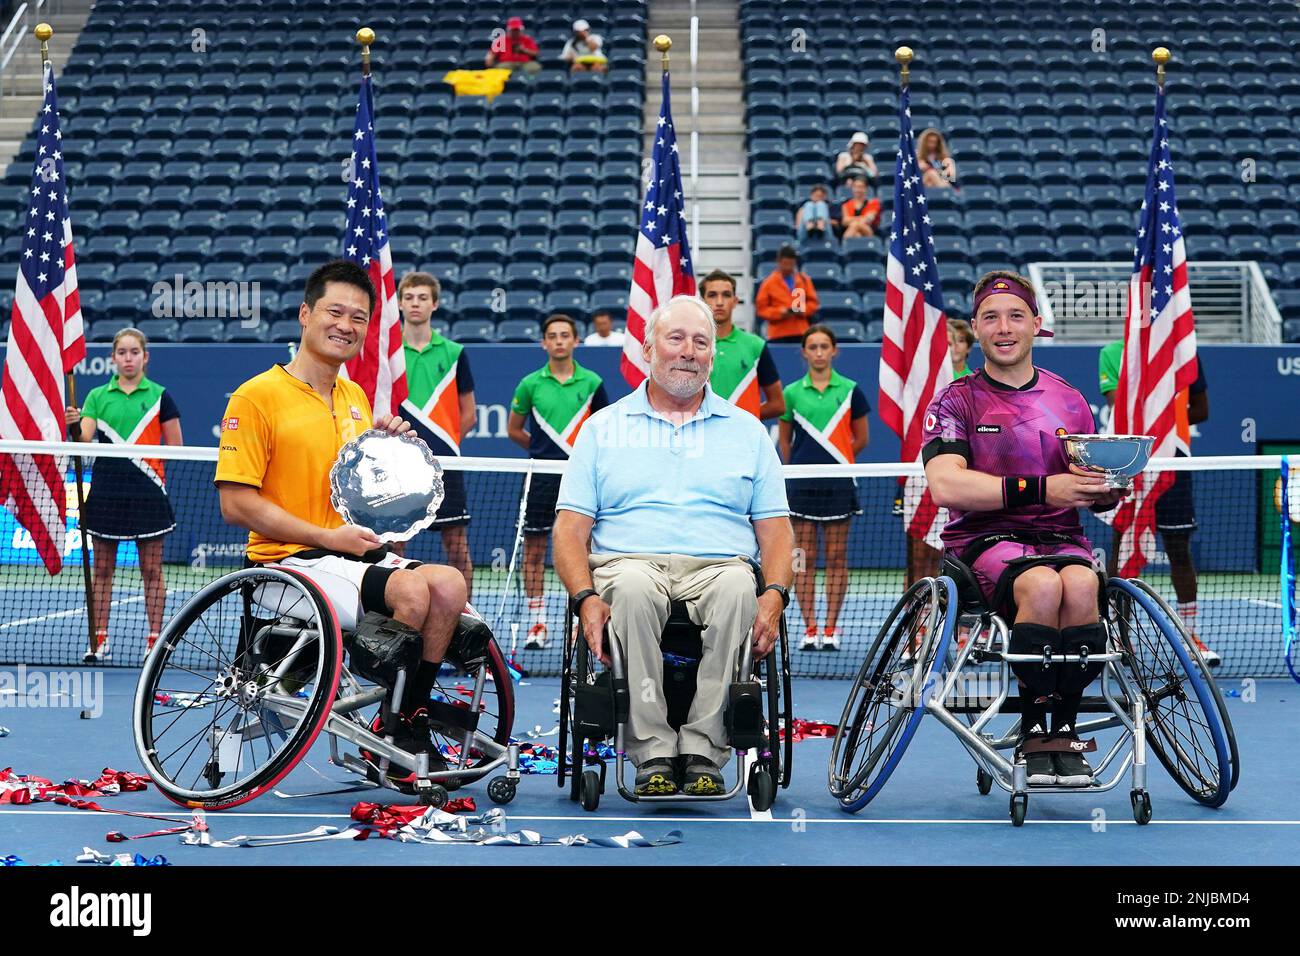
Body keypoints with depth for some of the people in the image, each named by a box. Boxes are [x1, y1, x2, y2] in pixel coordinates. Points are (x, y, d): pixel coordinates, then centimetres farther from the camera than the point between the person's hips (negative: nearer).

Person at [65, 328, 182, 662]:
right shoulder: (97, 396, 8)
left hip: (147, 493, -2)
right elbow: (84, 440, -4)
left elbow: (176, 447, 4)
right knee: (103, 569, 6)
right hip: (105, 492, 2)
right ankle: (99, 639, 11)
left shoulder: (159, 396, 3)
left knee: (151, 570, 2)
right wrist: (74, 426, -23)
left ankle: (154, 639, 8)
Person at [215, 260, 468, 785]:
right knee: (412, 590, -30)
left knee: (447, 583, -24)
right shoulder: (257, 396, -4)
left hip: (360, 555, 7)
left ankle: (411, 725, -10)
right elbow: (236, 503, -11)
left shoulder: (356, 398, 19)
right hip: (290, 562, -6)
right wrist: (328, 537, -15)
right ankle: (392, 739, -11)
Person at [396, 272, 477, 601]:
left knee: (457, 547, 0)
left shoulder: (453, 353, 7)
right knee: (393, 543, 3)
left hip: (443, 464, 0)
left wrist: (442, 444, 8)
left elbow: (468, 415, 13)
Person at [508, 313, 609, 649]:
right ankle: (538, 623, 10)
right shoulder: (530, 384, 3)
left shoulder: (592, 382, 3)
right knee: (534, 550, 2)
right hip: (541, 477, 1)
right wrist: (540, 448, 12)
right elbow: (514, 430, 15)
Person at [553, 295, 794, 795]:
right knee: (633, 585, -37)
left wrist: (775, 594, -7)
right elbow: (570, 528, 9)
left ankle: (702, 750, -29)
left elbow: (775, 528, 13)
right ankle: (652, 754, -31)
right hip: (628, 562, 0)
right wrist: (585, 597, -11)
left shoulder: (747, 431, 20)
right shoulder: (603, 427, 17)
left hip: (717, 566, 1)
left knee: (737, 586, -36)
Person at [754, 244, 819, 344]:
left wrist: (803, 310, -8)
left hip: (801, 333, 2)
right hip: (778, 334, -2)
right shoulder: (769, 282, 1)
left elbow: (813, 302, 13)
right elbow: (761, 308, 1)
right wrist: (780, 312, -13)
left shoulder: (804, 280, 8)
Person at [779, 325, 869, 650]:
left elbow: (861, 439, 11)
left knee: (837, 557, 2)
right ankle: (809, 630, 5)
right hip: (801, 485, 1)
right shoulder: (792, 393, 5)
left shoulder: (850, 390, 3)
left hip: (839, 483, 0)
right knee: (805, 557, 1)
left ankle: (830, 629, 6)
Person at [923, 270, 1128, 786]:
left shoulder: (1070, 401, 17)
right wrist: (1041, 488, -19)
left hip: (1061, 538, 3)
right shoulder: (955, 402, 6)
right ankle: (1034, 729, -21)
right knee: (1041, 585, -35)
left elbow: (1097, 498, 18)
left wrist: (1108, 490, -8)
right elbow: (945, 486, -12)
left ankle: (1066, 729, -20)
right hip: (984, 539, -3)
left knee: (1080, 584, -32)